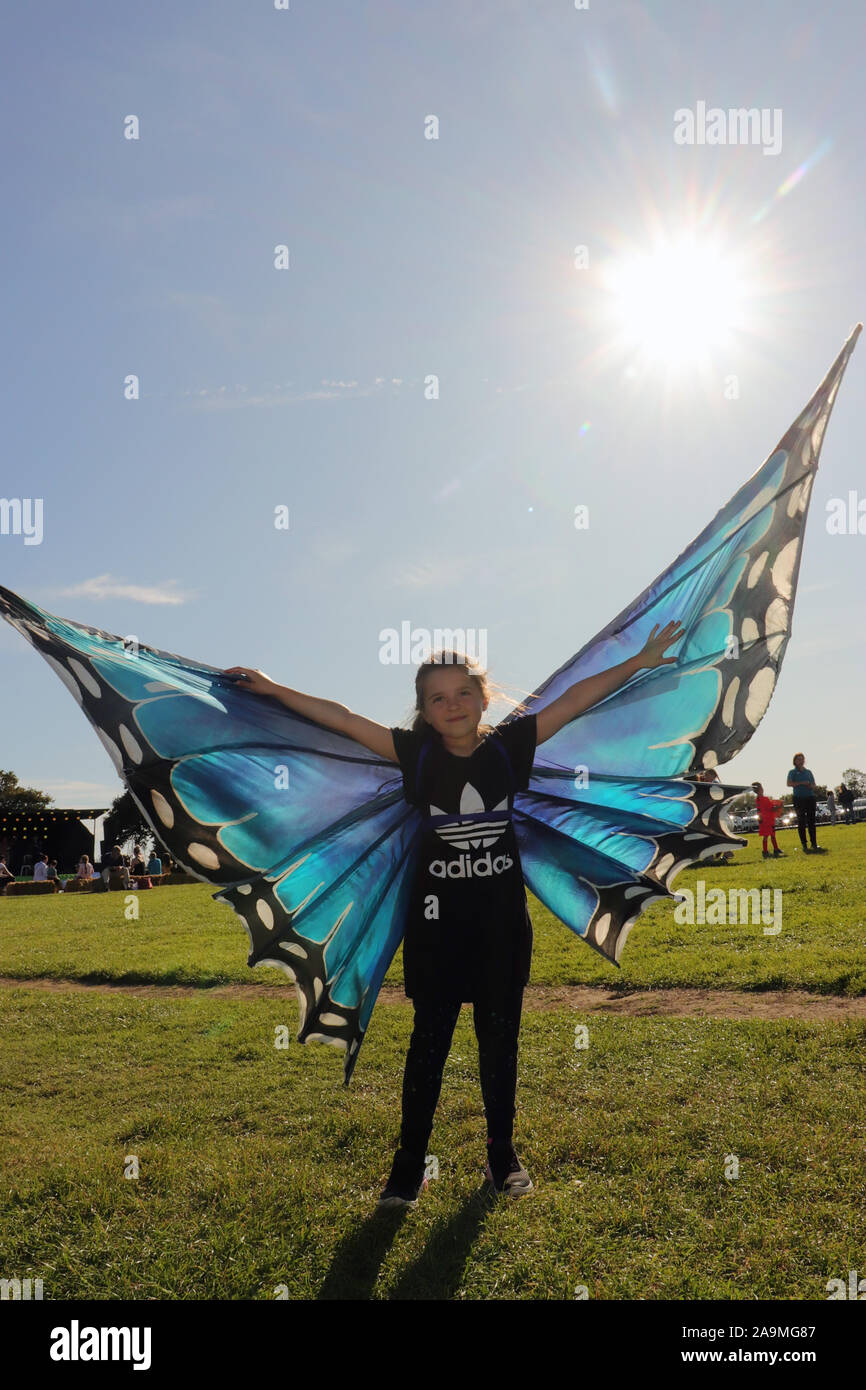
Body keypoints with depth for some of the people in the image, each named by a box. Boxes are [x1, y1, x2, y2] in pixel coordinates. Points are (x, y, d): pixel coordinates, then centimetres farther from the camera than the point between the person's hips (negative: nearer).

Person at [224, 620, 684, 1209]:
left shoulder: (509, 744, -3)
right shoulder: (416, 753, -5)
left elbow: (575, 698, -2)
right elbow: (341, 717, -5)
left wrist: (640, 661, 1)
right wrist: (274, 689, -5)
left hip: (502, 918, 1)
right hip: (438, 918, -1)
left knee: (500, 1035, 13)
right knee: (430, 1038, 7)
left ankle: (503, 1155, 30)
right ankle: (410, 1165, 20)